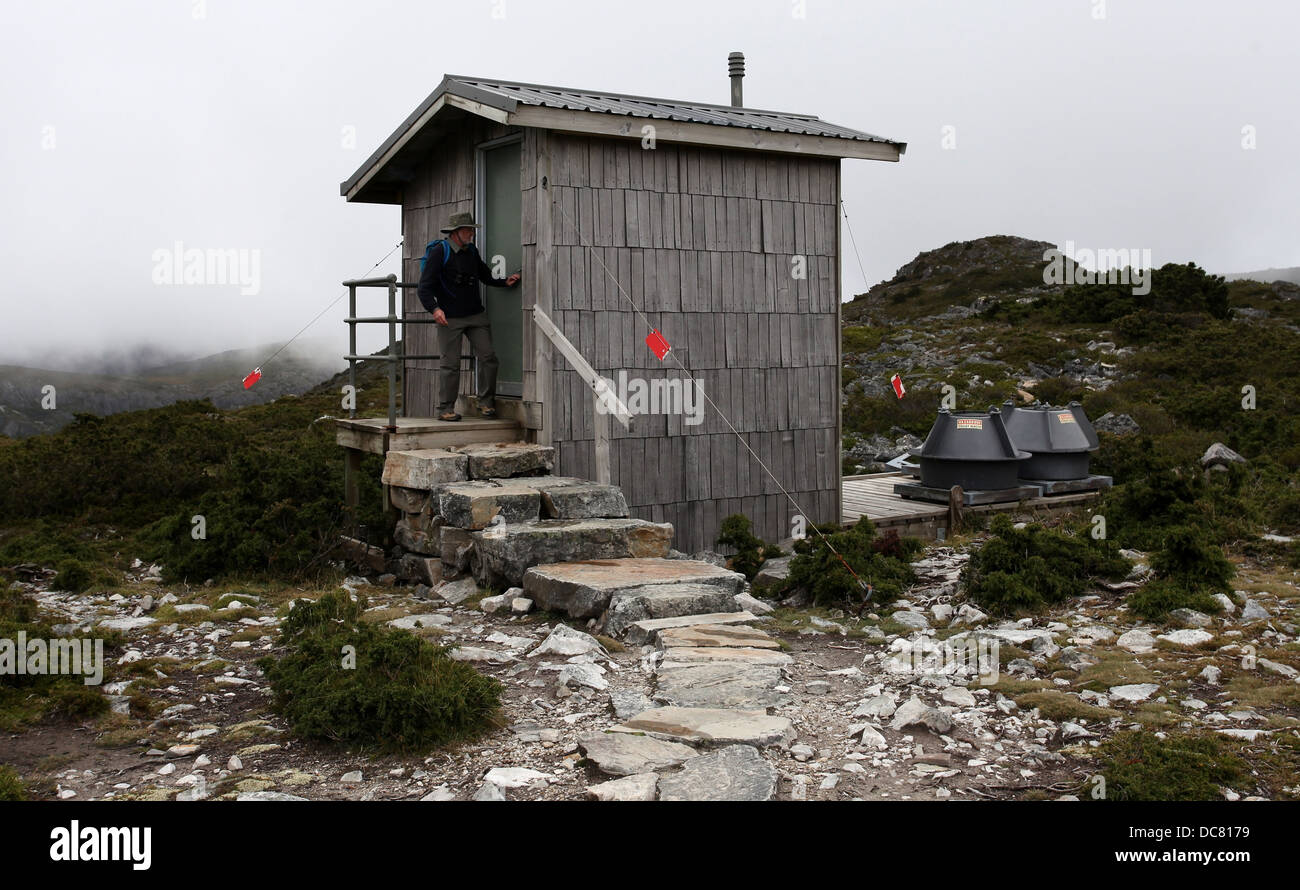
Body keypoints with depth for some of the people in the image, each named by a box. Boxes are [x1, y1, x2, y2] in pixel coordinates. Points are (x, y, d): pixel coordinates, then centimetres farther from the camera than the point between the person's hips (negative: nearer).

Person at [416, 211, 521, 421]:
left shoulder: (472, 251, 12)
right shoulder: (439, 252, -8)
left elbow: (486, 276, 26)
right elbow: (425, 288, -11)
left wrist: (505, 282, 8)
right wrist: (435, 309, -27)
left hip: (476, 315, 6)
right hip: (449, 318, -6)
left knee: (488, 357, -2)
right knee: (450, 364, -3)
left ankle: (486, 403, 10)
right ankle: (445, 409, 6)